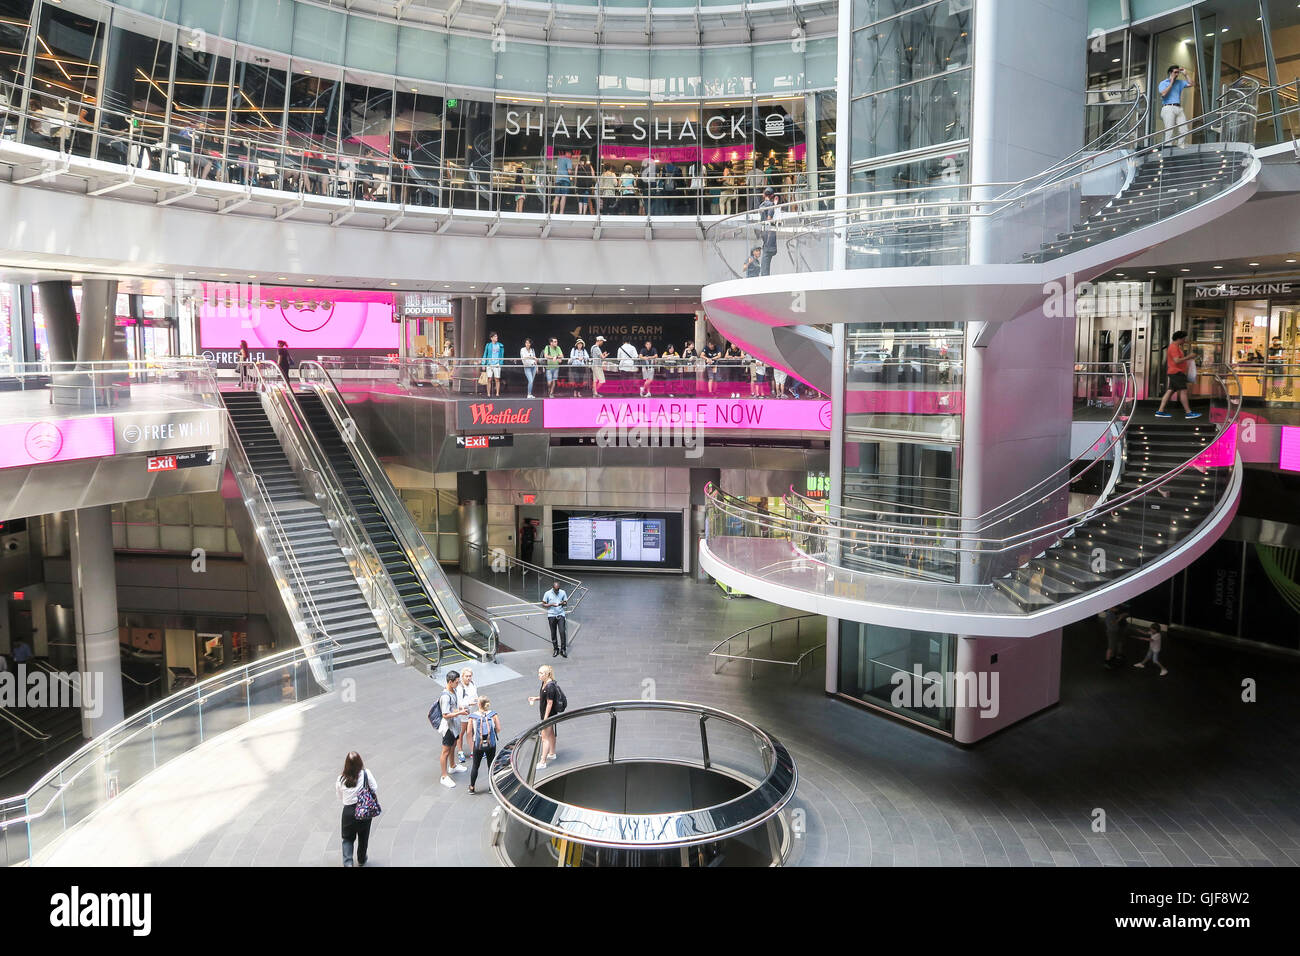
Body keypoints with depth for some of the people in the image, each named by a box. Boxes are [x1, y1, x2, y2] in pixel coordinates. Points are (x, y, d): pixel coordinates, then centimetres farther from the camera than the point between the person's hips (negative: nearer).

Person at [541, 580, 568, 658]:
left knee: (562, 632, -10)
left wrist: (562, 603, -15)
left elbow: (565, 602, 9)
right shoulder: (547, 593, -5)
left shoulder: (563, 592, -1)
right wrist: (551, 604, -16)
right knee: (553, 633, 6)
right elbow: (543, 604, 0)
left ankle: (563, 650, -2)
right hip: (551, 616, 0)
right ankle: (555, 649, 19)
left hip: (560, 615, 0)